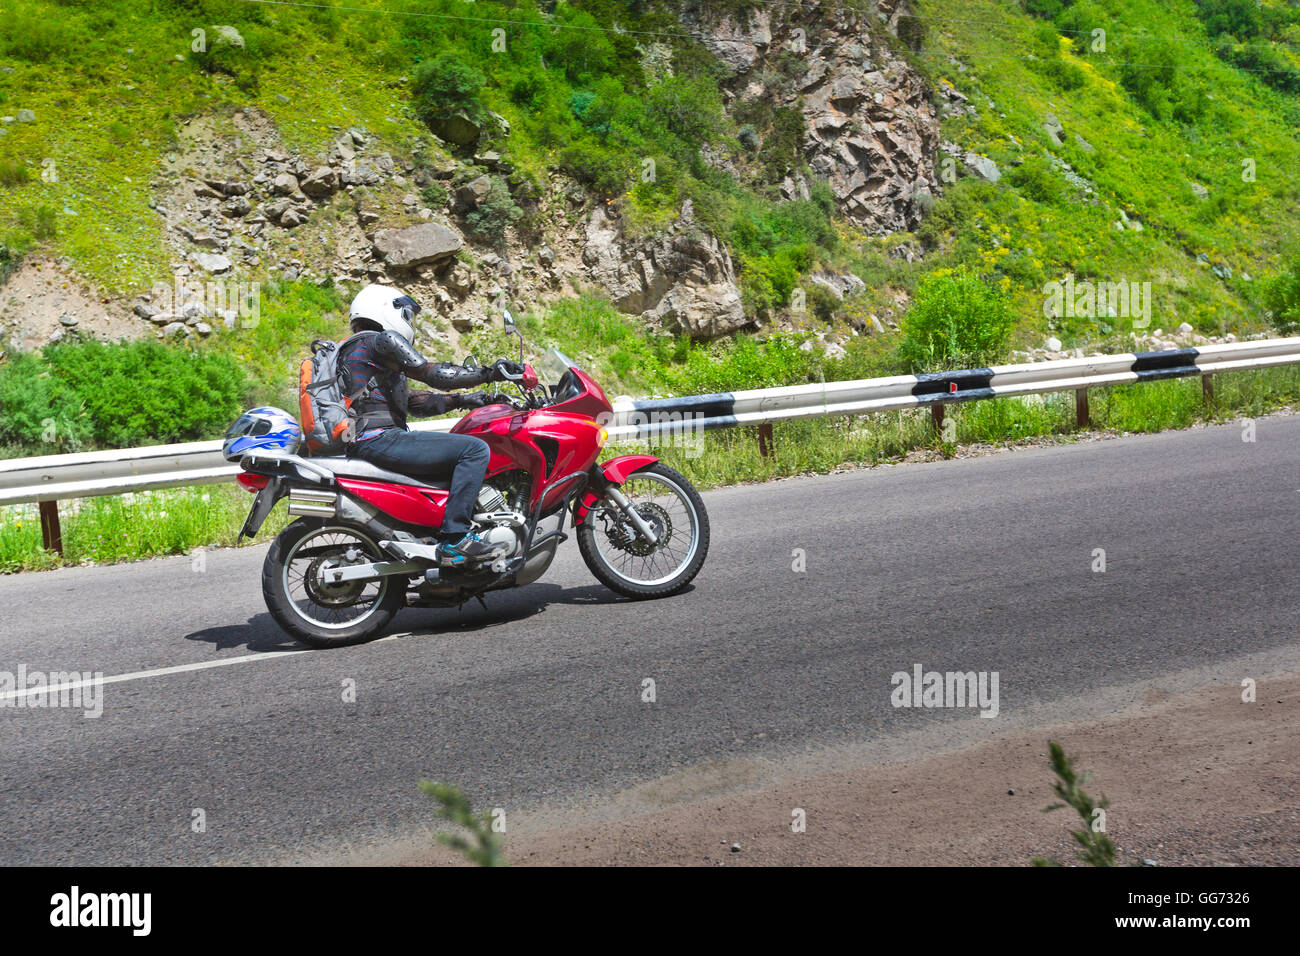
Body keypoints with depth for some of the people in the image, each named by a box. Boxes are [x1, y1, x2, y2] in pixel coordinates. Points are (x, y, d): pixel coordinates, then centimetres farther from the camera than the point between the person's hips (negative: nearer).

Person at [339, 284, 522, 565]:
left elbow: (413, 401, 26)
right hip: (379, 439, -11)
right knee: (474, 449, -18)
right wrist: (488, 373, -6)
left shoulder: (354, 349, 30)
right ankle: (454, 539, -24)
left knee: (461, 454, 26)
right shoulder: (383, 340, -2)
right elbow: (431, 373, -12)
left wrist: (467, 400, 20)